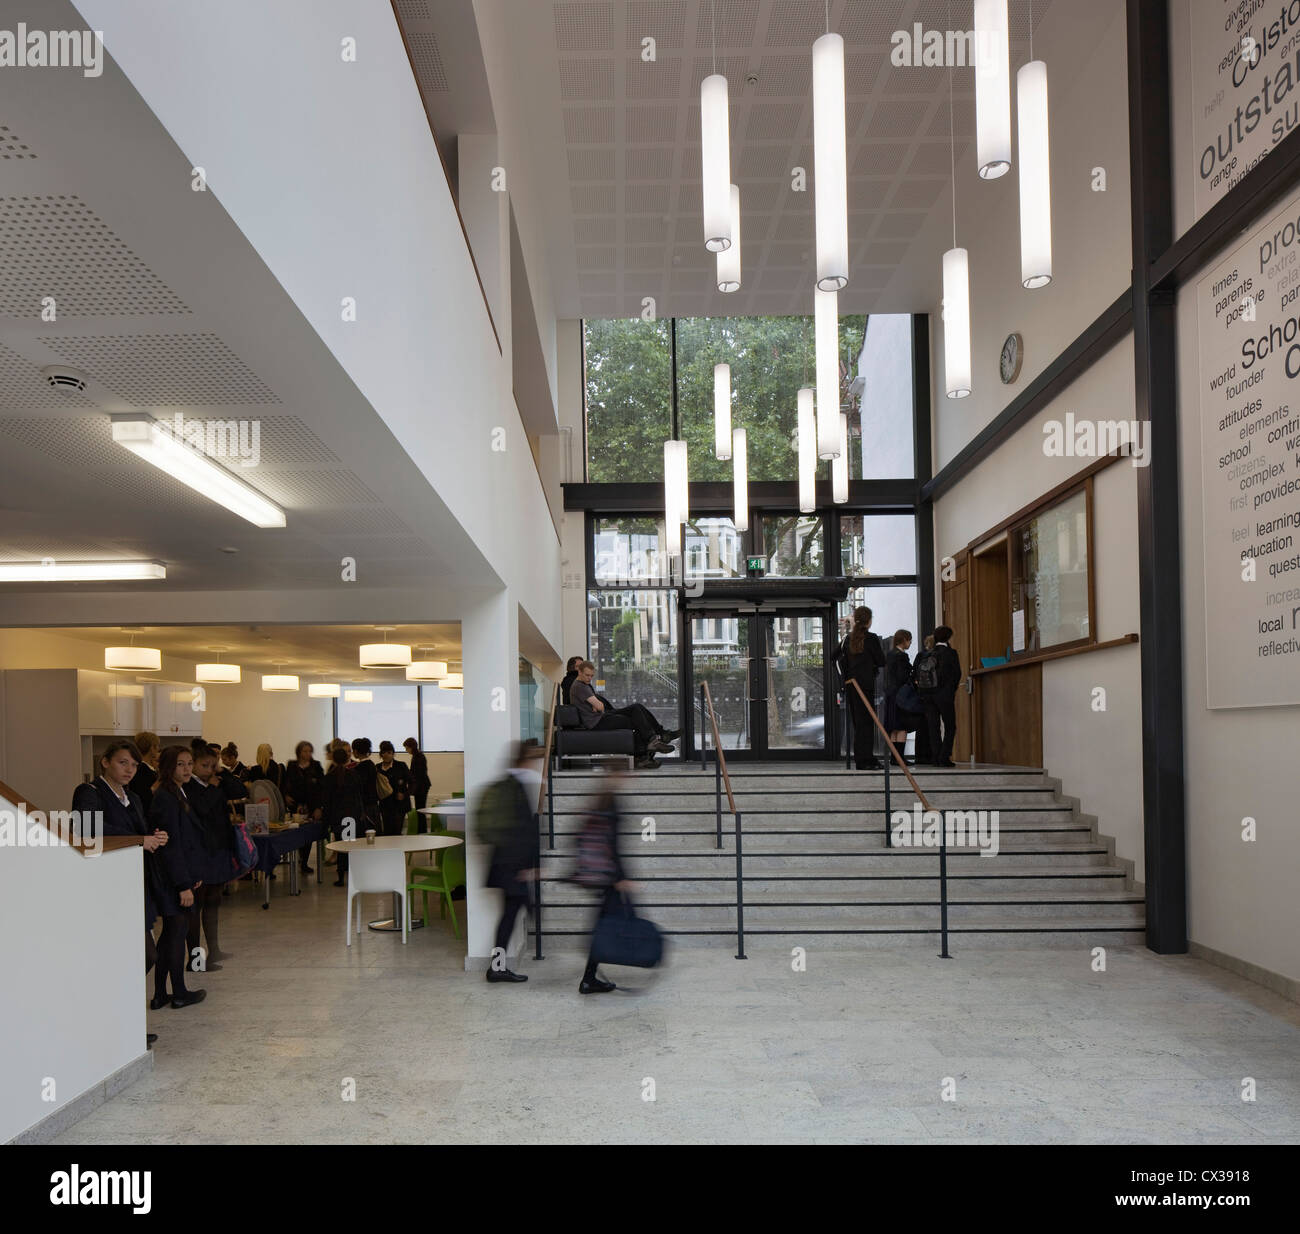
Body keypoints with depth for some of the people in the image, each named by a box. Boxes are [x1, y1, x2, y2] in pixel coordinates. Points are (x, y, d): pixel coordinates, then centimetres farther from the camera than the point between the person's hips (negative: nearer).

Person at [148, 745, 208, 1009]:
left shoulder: (178, 795, 13)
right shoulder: (166, 798, -17)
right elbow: (172, 845, -21)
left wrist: (193, 875, 17)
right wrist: (184, 885, -21)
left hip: (179, 876, 10)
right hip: (172, 879, -10)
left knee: (170, 933, 12)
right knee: (178, 930, 1)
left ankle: (160, 995, 18)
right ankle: (179, 993, 12)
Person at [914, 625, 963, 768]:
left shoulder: (923, 655, 8)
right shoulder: (950, 653, -6)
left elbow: (914, 675, 5)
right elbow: (957, 674, -9)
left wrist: (919, 690, 12)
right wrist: (952, 690, 5)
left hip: (926, 695, 4)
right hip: (944, 695, -4)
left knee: (933, 727, 8)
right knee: (950, 727, 4)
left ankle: (937, 758, 5)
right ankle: (944, 757, -6)